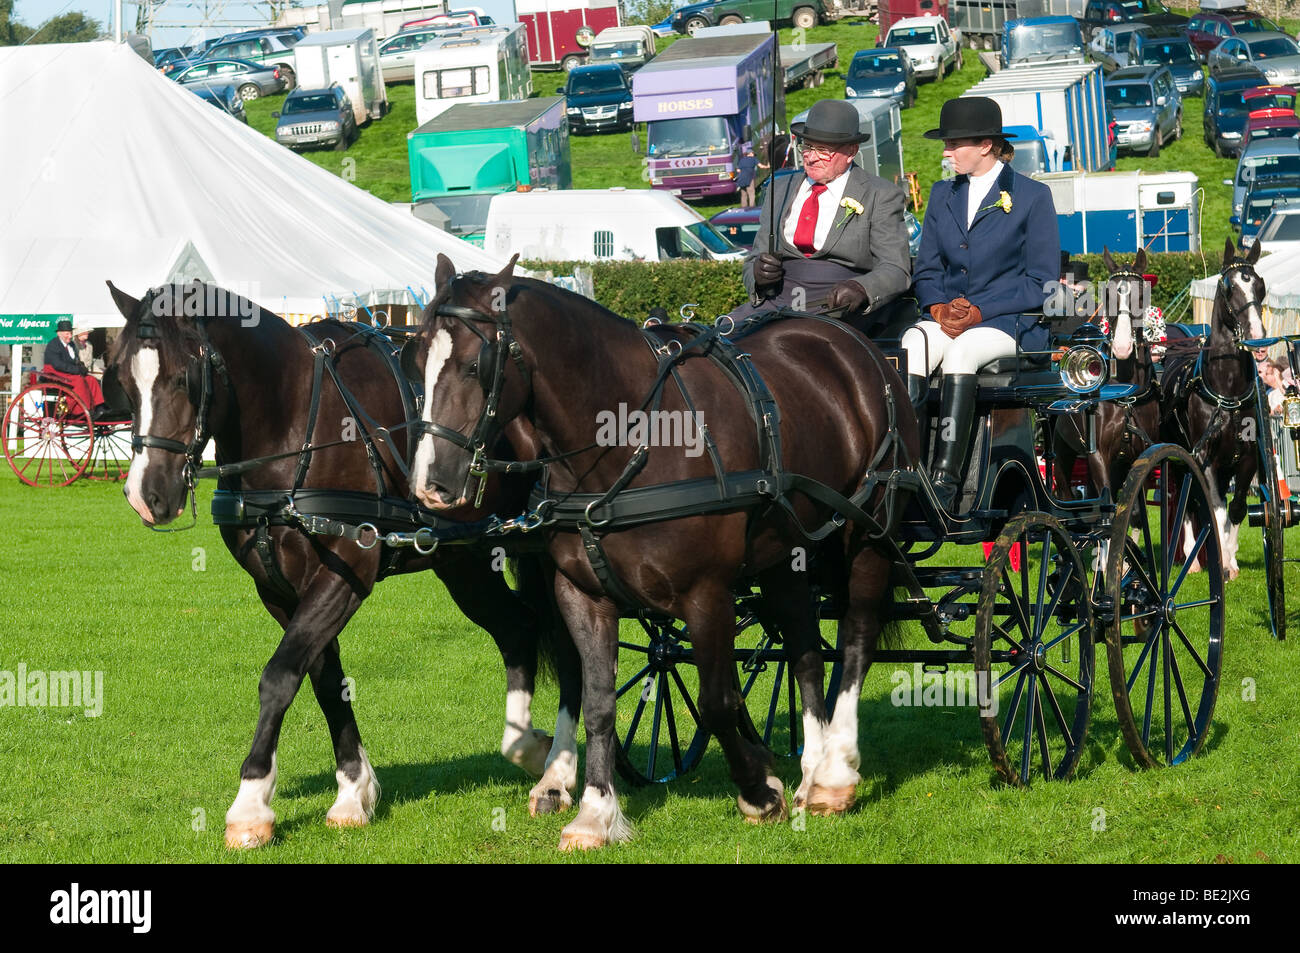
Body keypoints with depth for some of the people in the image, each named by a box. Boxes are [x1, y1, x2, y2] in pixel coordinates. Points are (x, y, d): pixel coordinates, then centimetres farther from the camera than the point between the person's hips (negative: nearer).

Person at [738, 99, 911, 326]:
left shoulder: (881, 196, 6)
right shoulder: (780, 190, 21)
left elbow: (895, 271, -3)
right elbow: (753, 261, 21)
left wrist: (860, 289, -25)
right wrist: (758, 274, -4)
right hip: (778, 303, 4)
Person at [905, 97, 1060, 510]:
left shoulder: (1033, 196, 1)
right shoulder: (943, 194, 18)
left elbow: (1042, 283, -3)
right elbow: (927, 269, 18)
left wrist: (979, 309, -15)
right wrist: (938, 306, -6)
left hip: (1011, 322, -4)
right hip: (947, 317, 4)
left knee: (960, 351, -37)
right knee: (914, 347, -31)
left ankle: (945, 480, -42)